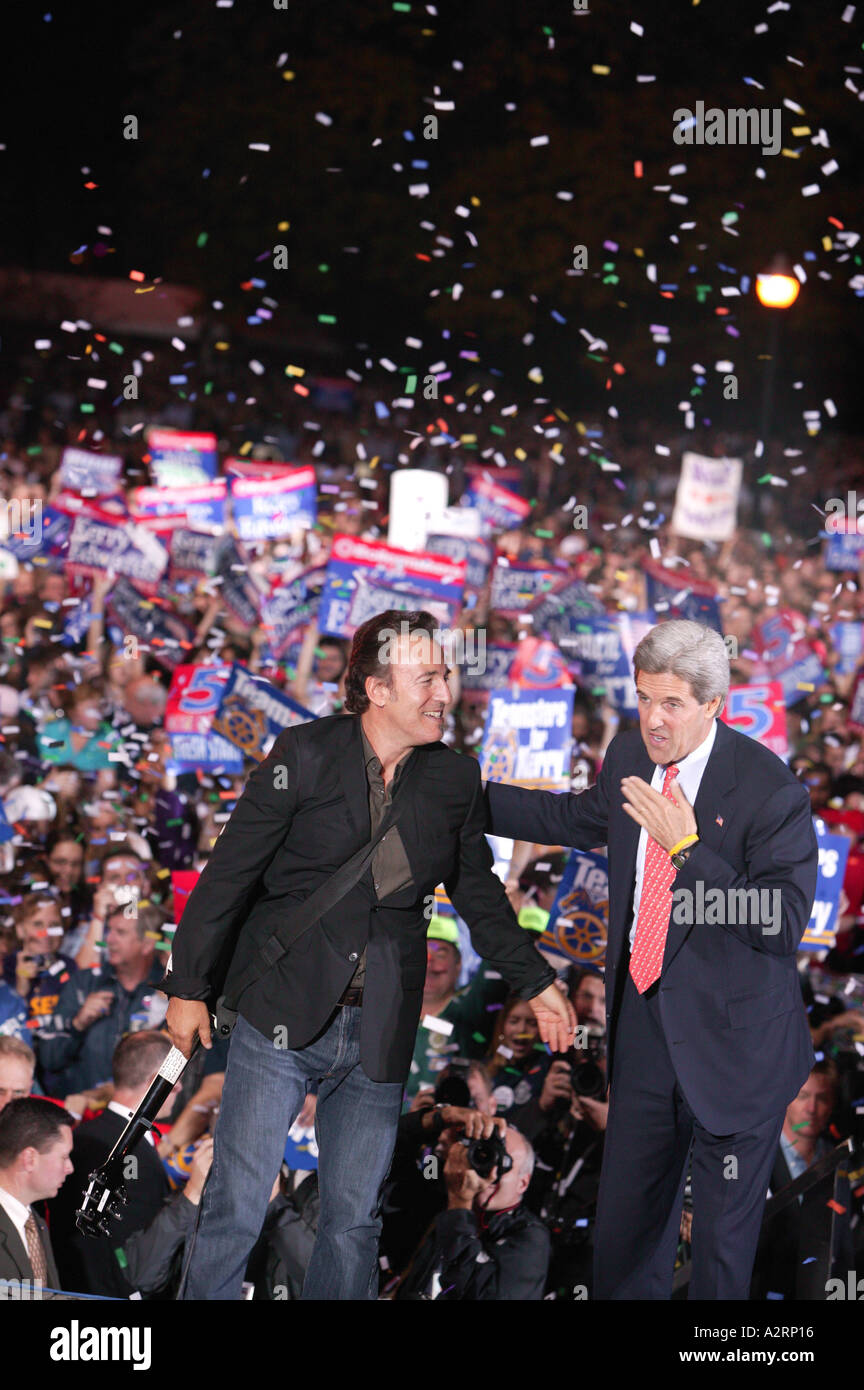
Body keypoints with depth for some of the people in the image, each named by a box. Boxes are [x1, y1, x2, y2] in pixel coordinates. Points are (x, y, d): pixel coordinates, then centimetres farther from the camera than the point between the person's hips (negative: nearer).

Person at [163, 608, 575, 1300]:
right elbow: (231, 872, -3)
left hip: (378, 1035, 4)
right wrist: (190, 986, -3)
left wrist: (536, 982, 15)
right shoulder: (306, 756, -6)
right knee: (236, 1206, -5)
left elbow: (479, 892, 19)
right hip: (285, 1012, -3)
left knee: (355, 1223, 7)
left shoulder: (455, 780, 6)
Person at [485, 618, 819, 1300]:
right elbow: (580, 819, 23)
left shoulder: (770, 790, -20)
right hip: (645, 1017, 6)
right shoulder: (631, 754, 1)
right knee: (626, 1213, 16)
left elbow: (783, 925, -24)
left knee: (725, 1226, 6)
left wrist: (686, 847, -28)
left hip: (730, 1037, -6)